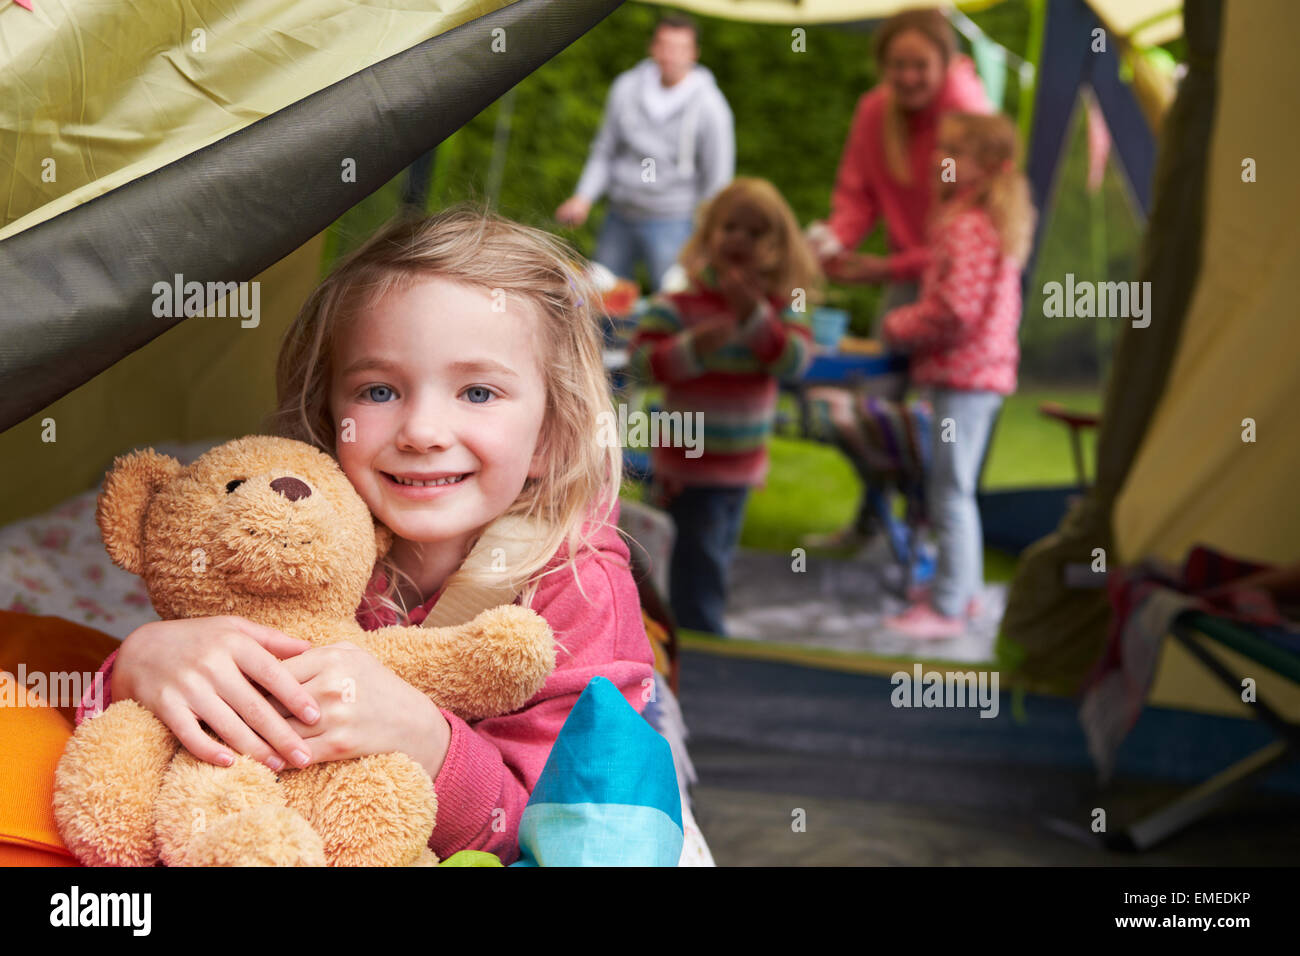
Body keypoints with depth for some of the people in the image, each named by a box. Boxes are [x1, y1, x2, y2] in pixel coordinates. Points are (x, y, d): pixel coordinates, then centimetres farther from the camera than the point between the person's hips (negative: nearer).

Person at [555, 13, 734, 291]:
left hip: (672, 223, -4)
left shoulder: (710, 107, -10)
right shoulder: (626, 88, 1)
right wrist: (583, 197, -3)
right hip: (619, 216, 4)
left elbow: (717, 180, -4)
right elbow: (605, 151, 11)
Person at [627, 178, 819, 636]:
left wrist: (753, 314, -25)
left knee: (717, 558, 19)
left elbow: (794, 361, -16)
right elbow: (639, 358, -17)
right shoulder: (679, 303, -12)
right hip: (690, 462, -5)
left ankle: (695, 631, 36)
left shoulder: (781, 306, -1)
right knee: (700, 561, -6)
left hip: (743, 461, 5)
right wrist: (692, 347, -32)